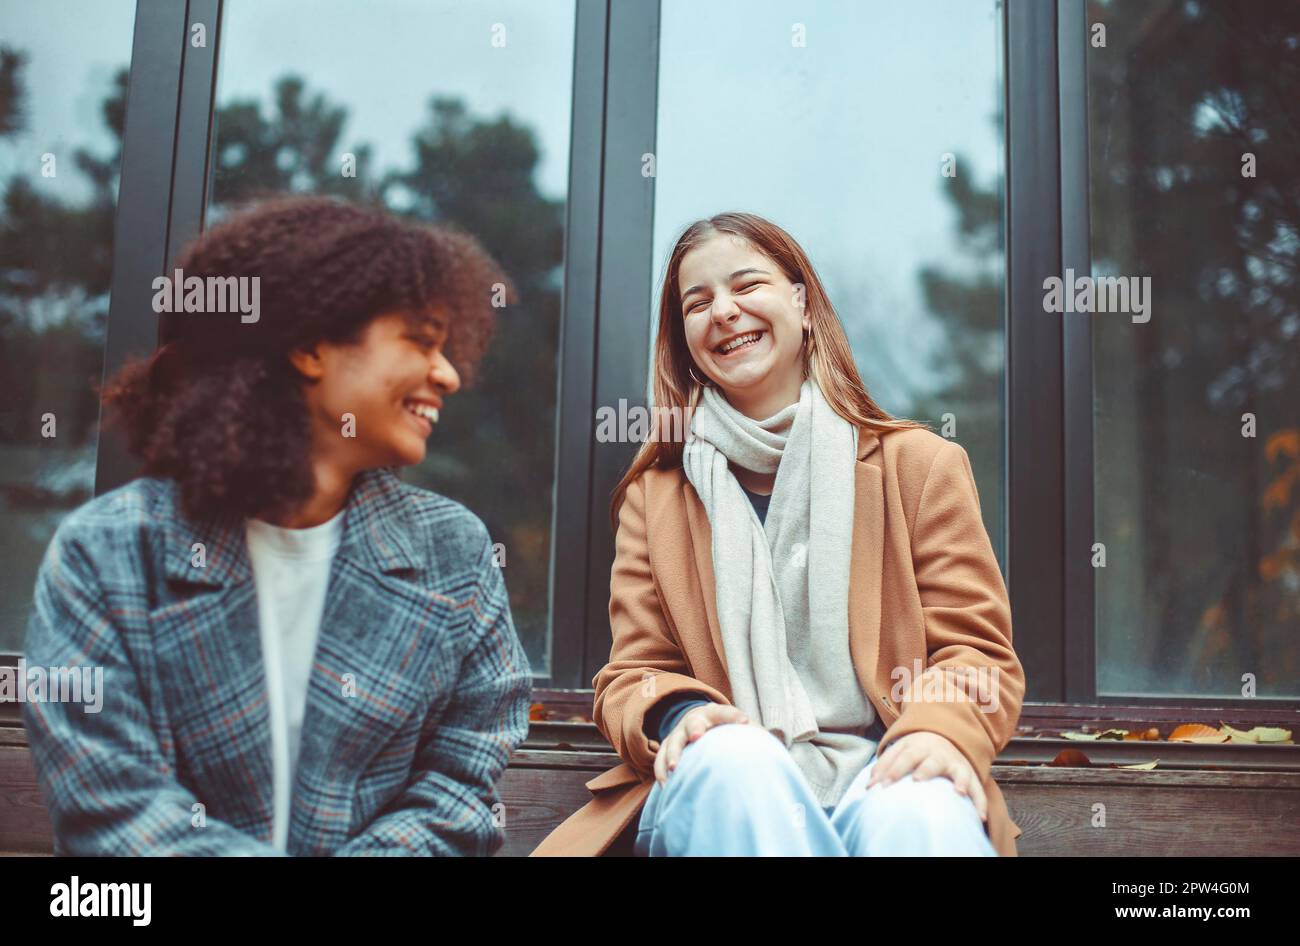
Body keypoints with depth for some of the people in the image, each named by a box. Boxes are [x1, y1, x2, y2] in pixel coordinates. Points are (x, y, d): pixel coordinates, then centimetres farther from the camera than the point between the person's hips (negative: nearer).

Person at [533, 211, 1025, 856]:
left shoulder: (920, 465, 12)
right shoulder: (656, 495, 15)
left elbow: (977, 652, 6)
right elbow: (633, 675, 11)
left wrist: (941, 730, -18)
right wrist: (680, 717, -15)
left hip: (880, 777, -1)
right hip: (713, 789, 2)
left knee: (919, 815, -38)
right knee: (733, 757, -36)